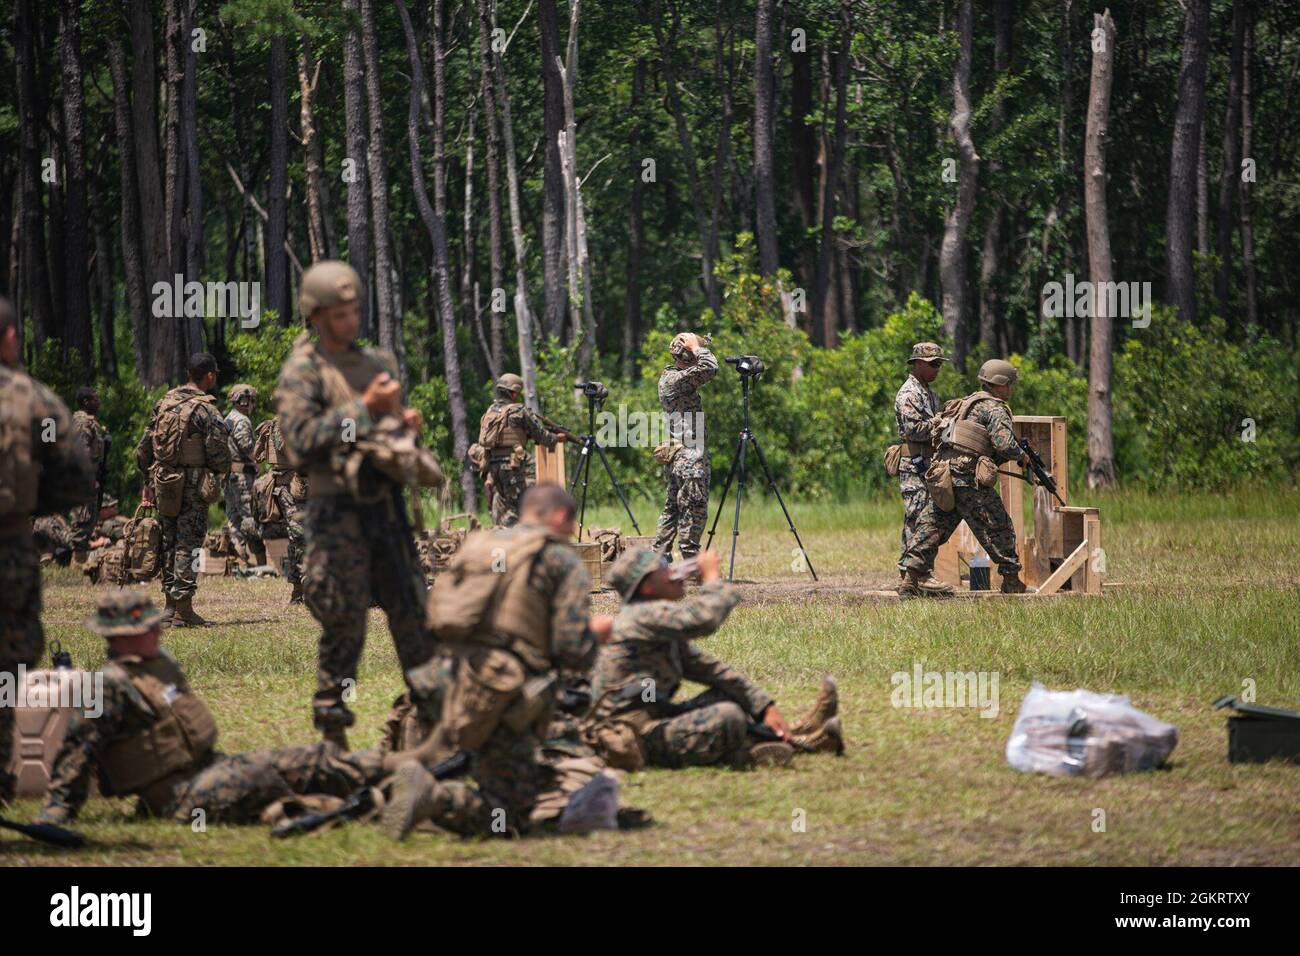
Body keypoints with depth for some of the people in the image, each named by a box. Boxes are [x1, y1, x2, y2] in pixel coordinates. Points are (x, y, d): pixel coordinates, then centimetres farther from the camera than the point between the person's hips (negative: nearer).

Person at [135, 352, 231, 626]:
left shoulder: (164, 403, 8)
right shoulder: (206, 410, -13)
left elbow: (143, 449, 13)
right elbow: (220, 456, -14)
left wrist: (149, 481, 21)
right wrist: (219, 471, 9)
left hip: (164, 486, 6)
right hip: (192, 487, -6)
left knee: (169, 543, 14)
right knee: (188, 546, -3)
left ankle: (169, 606, 19)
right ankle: (183, 611, -4)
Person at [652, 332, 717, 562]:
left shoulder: (668, 376, 14)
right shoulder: (677, 379, -15)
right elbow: (709, 368, -26)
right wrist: (696, 348, -13)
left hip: (675, 458, 10)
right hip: (689, 457, -10)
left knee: (672, 508, 13)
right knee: (694, 509, -7)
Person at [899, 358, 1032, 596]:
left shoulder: (967, 402, 23)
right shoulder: (995, 409, -5)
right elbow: (1005, 444, -17)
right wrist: (1021, 456, 2)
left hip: (943, 475, 8)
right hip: (969, 479, -8)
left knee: (931, 527, 7)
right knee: (998, 529, 5)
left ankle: (910, 579, -1)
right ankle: (1011, 581, 10)